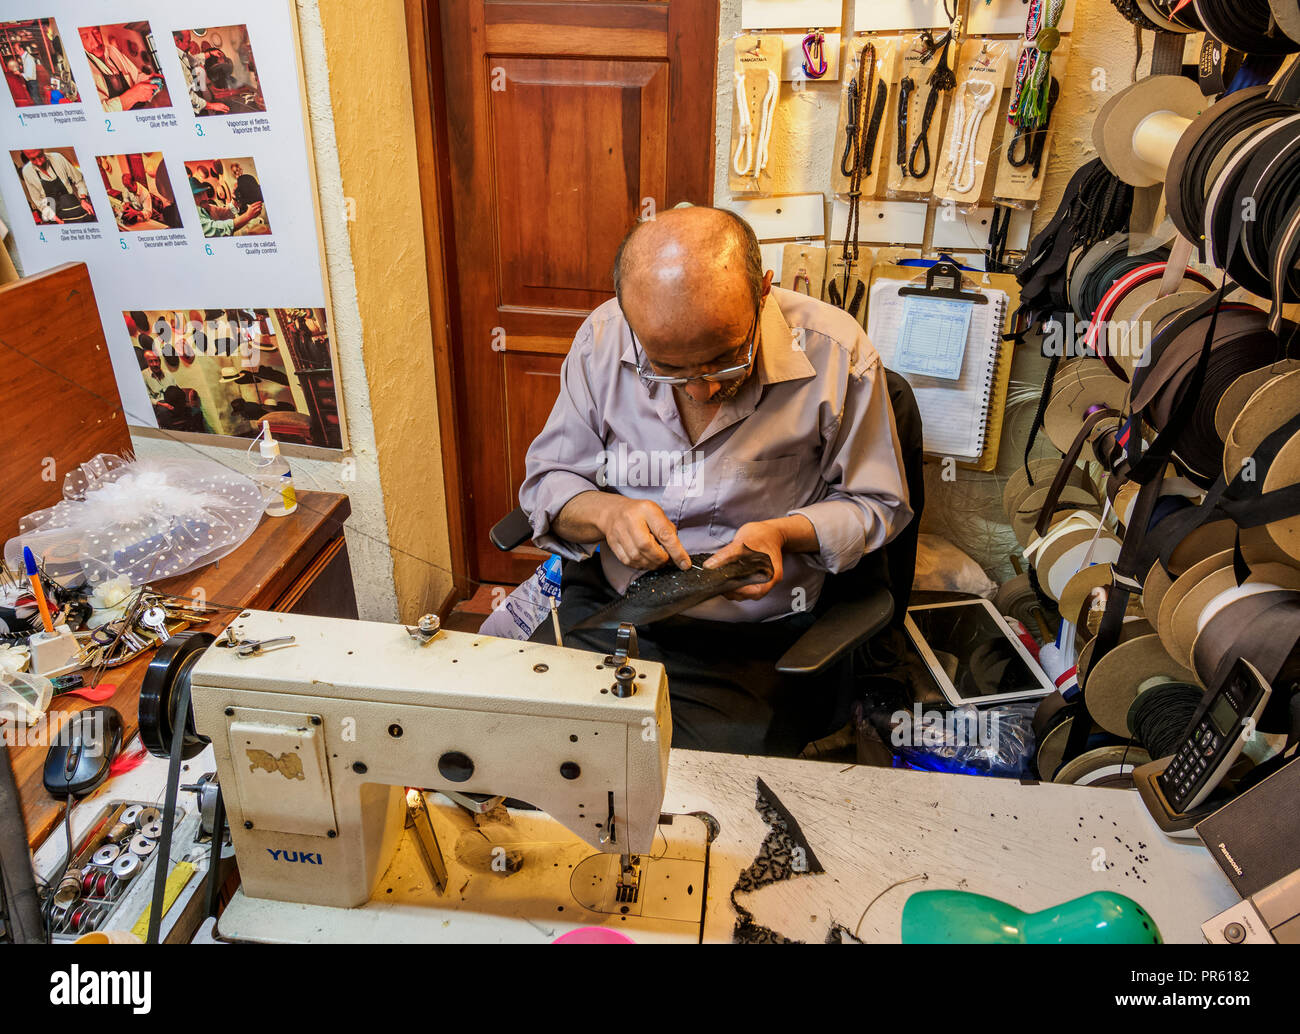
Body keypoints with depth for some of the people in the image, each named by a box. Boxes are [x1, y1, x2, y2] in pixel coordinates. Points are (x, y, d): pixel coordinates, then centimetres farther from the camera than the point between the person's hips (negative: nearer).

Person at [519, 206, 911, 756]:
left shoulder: (835, 354, -13)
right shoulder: (602, 340, -8)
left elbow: (875, 503, 1)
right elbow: (547, 479, 2)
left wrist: (784, 533, -19)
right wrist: (606, 514, -20)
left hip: (754, 639, -2)